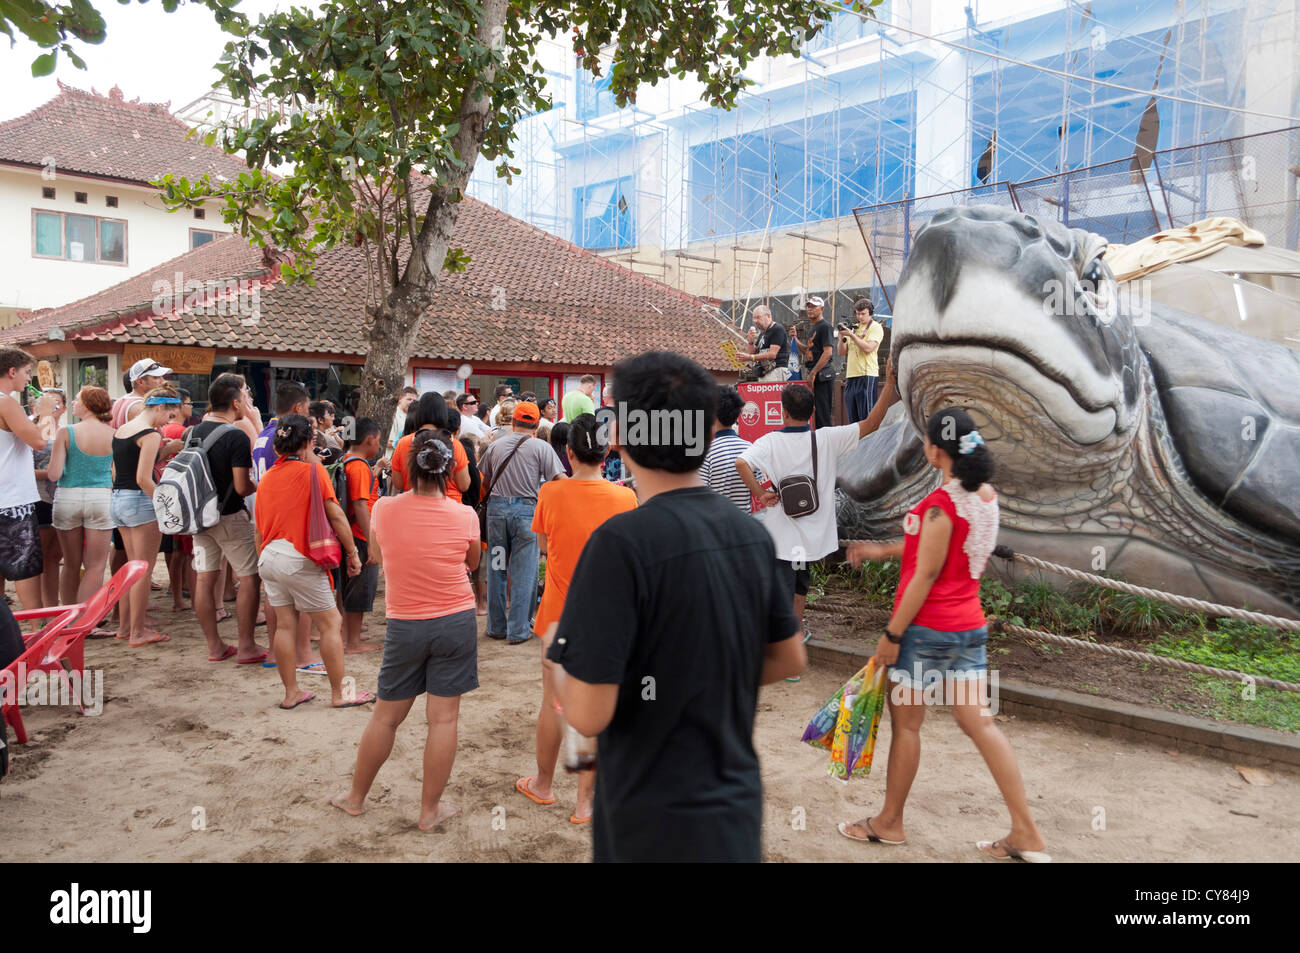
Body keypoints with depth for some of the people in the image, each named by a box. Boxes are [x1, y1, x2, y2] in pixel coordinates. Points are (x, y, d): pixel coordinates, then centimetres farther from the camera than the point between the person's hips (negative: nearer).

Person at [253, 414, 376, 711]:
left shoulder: (266, 478, 12)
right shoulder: (313, 470, -6)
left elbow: (259, 528, 17)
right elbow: (335, 514, -10)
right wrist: (352, 552, -3)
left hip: (268, 556, 7)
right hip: (300, 559, -7)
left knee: (285, 624, 13)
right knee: (329, 625, 3)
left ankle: (291, 693, 19)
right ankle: (339, 694, 9)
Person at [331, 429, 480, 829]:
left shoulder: (384, 509, -8)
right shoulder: (465, 516, -10)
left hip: (405, 626, 1)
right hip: (456, 623, -1)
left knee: (386, 716, 15)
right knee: (443, 717, 6)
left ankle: (356, 797, 32)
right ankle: (430, 810, 17)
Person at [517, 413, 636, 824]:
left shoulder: (551, 493, -10)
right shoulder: (625, 497, -10)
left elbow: (543, 545, 6)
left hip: (559, 613, 0)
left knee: (553, 701, 15)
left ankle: (543, 785, 34)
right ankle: (584, 801, 18)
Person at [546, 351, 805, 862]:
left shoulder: (622, 541, -23)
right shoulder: (752, 533, -2)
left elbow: (588, 714, -21)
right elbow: (789, 659, 9)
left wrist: (557, 654, -3)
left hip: (658, 825, -6)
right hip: (738, 810, 6)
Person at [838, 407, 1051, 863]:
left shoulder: (941, 504, -21)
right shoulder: (986, 495, 5)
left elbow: (926, 575, -20)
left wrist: (892, 634, -14)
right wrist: (882, 550, 20)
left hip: (928, 628, -8)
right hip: (970, 626, 8)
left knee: (906, 723, 9)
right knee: (979, 722, 13)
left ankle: (889, 822, 26)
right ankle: (1027, 834, 17)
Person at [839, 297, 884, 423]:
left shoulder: (876, 327, 1)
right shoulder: (854, 328, 20)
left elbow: (868, 348, -14)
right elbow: (842, 352, 17)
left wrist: (851, 335, -14)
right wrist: (842, 338, -1)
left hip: (866, 375, -7)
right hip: (851, 376, 7)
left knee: (866, 417, -9)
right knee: (852, 418, 8)